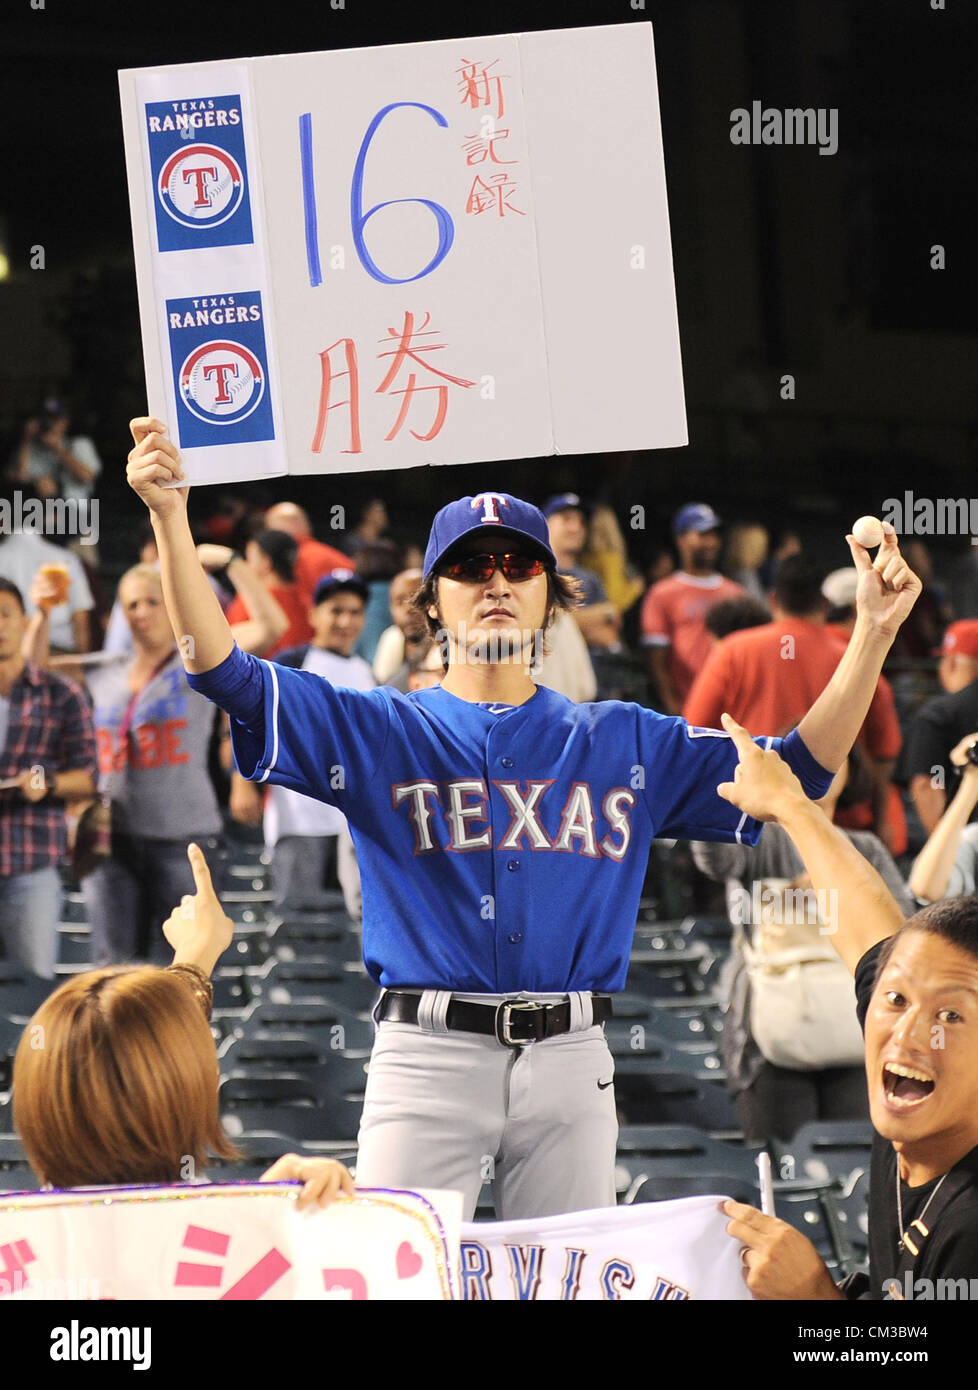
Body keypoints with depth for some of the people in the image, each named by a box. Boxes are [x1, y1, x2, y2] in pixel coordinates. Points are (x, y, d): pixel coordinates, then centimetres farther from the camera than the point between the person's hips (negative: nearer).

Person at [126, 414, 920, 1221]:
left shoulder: (624, 743, 16)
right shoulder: (376, 731, 10)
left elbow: (797, 770, 14)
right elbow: (225, 671, -1)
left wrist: (874, 633, 4)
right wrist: (171, 517, -13)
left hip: (570, 1061, 2)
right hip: (428, 1055, -2)